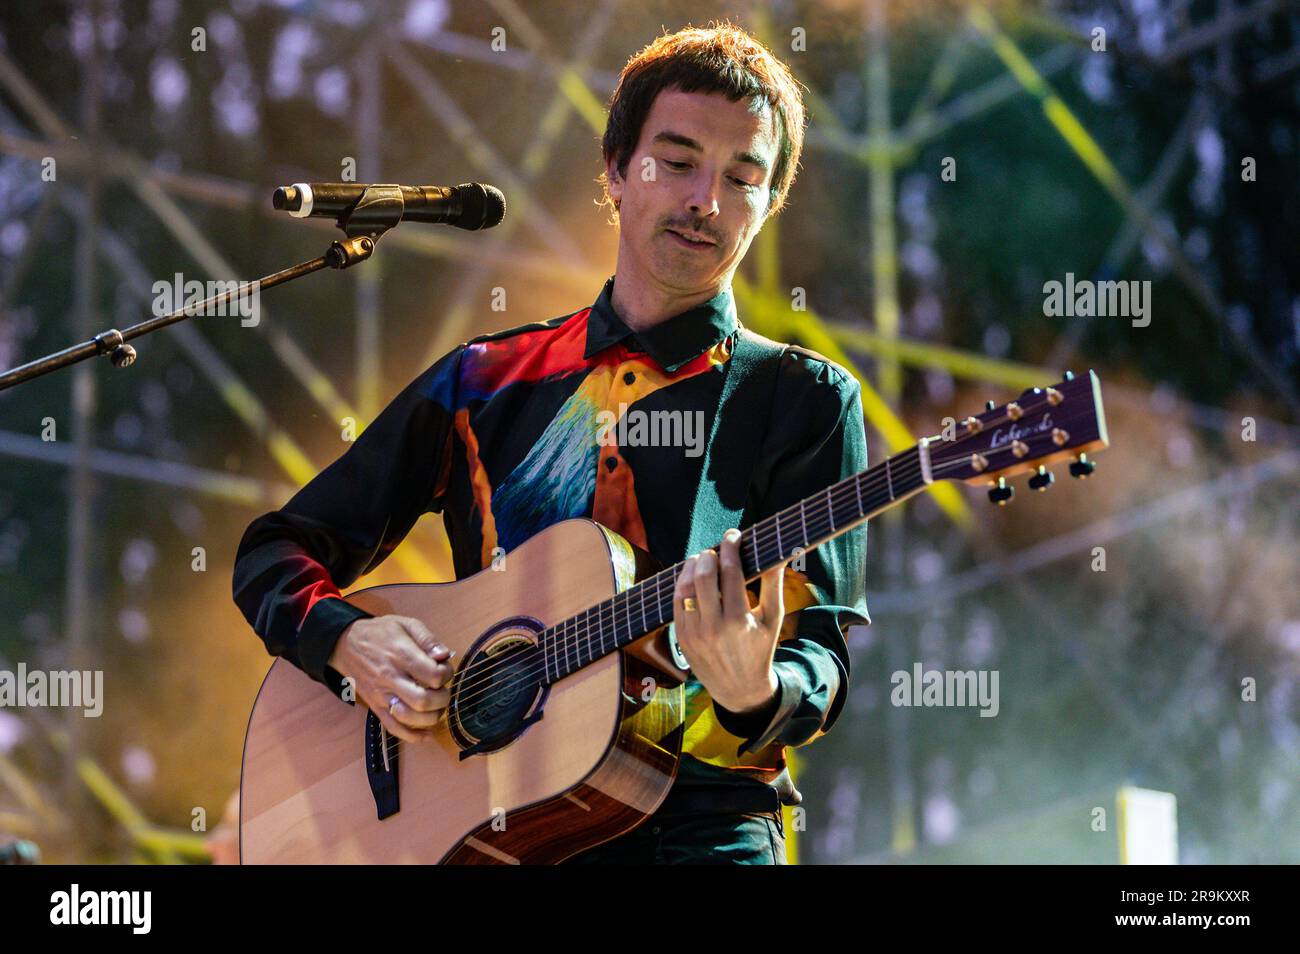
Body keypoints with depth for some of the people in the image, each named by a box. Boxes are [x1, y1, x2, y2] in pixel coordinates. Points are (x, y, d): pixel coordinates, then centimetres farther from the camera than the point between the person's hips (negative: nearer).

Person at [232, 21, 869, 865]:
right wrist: (349, 643, -4)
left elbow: (820, 656, -4)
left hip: (696, 817, -2)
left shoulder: (806, 401, 7)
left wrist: (757, 694, -26)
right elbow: (278, 551, 17)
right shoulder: (485, 383, 14)